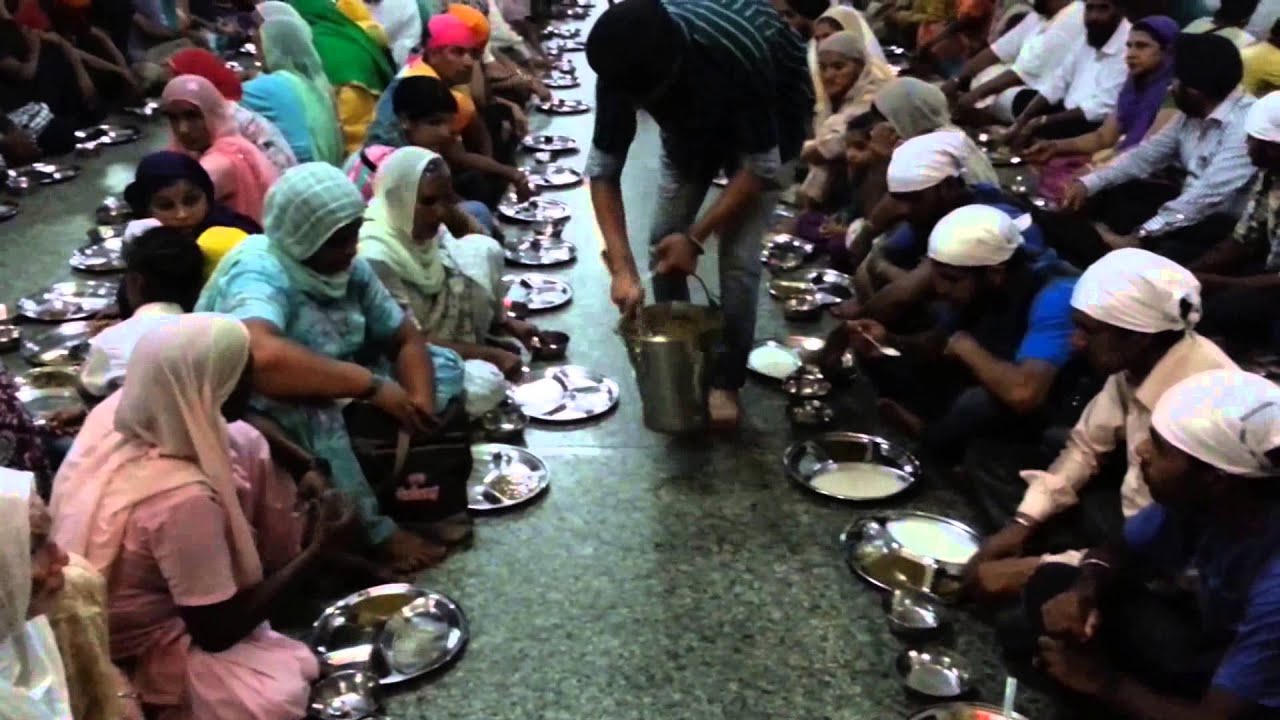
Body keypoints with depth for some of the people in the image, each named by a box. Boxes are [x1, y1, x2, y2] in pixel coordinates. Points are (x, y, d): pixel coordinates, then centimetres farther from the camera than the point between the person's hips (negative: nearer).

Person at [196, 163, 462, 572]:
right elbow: (261, 357, -48)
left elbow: (406, 339, -1)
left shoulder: (349, 267, -5)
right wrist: (371, 384, -40)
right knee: (309, 409, -40)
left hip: (334, 403, 8)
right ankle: (374, 534, -24)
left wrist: (419, 411, -20)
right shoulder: (258, 273, -28)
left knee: (443, 366, 2)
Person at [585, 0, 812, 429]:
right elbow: (603, 168, -22)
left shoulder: (739, 57, -43)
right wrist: (621, 266, -31)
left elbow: (761, 166, -30)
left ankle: (727, 381, 3)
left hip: (766, 121, -4)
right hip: (691, 121, 4)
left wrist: (696, 236, -30)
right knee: (664, 240, -2)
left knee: (738, 256, -12)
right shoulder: (625, 64, -30)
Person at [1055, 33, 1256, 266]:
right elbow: (1146, 155, 9)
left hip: (1226, 223, -9)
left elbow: (1207, 196, -31)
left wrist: (1139, 236, -34)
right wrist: (1088, 183, -6)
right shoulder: (1191, 113, 4)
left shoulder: (1244, 125, -24)